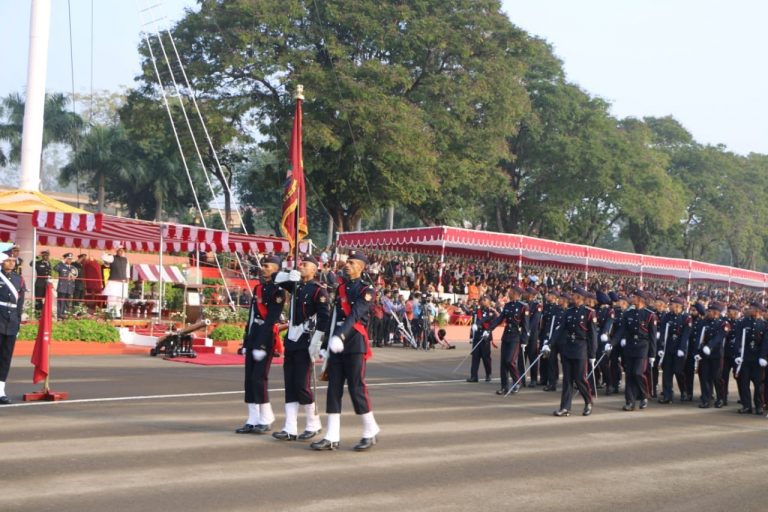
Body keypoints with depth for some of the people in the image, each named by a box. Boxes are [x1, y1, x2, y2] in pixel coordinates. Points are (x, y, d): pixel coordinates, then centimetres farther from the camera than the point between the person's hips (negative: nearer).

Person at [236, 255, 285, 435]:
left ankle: (266, 420, 2)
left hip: (266, 339, -8)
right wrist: (246, 342, 17)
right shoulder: (258, 287, 16)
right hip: (253, 339, 8)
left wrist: (261, 345, -20)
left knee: (259, 379, -8)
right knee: (249, 379, 7)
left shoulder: (277, 290, -10)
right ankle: (253, 421, 12)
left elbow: (271, 319, -16)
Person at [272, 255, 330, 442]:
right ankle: (290, 429, 6)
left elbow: (324, 318, -16)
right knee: (289, 385, 4)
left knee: (302, 385, -5)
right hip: (291, 340, 8)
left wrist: (316, 344, -20)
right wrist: (289, 275, 4)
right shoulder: (295, 285, 12)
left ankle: (313, 425, 12)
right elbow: (277, 280, 26)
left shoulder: (318, 290, -9)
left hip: (305, 342, -8)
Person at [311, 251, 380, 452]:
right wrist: (326, 345, 16)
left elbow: (355, 315, -22)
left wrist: (340, 335, -36)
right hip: (336, 345, 6)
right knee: (334, 389, 3)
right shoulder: (340, 288, 15)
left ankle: (371, 432, 12)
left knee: (357, 388, -3)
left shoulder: (366, 290, -6)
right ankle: (332, 437, 6)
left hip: (355, 345, -6)